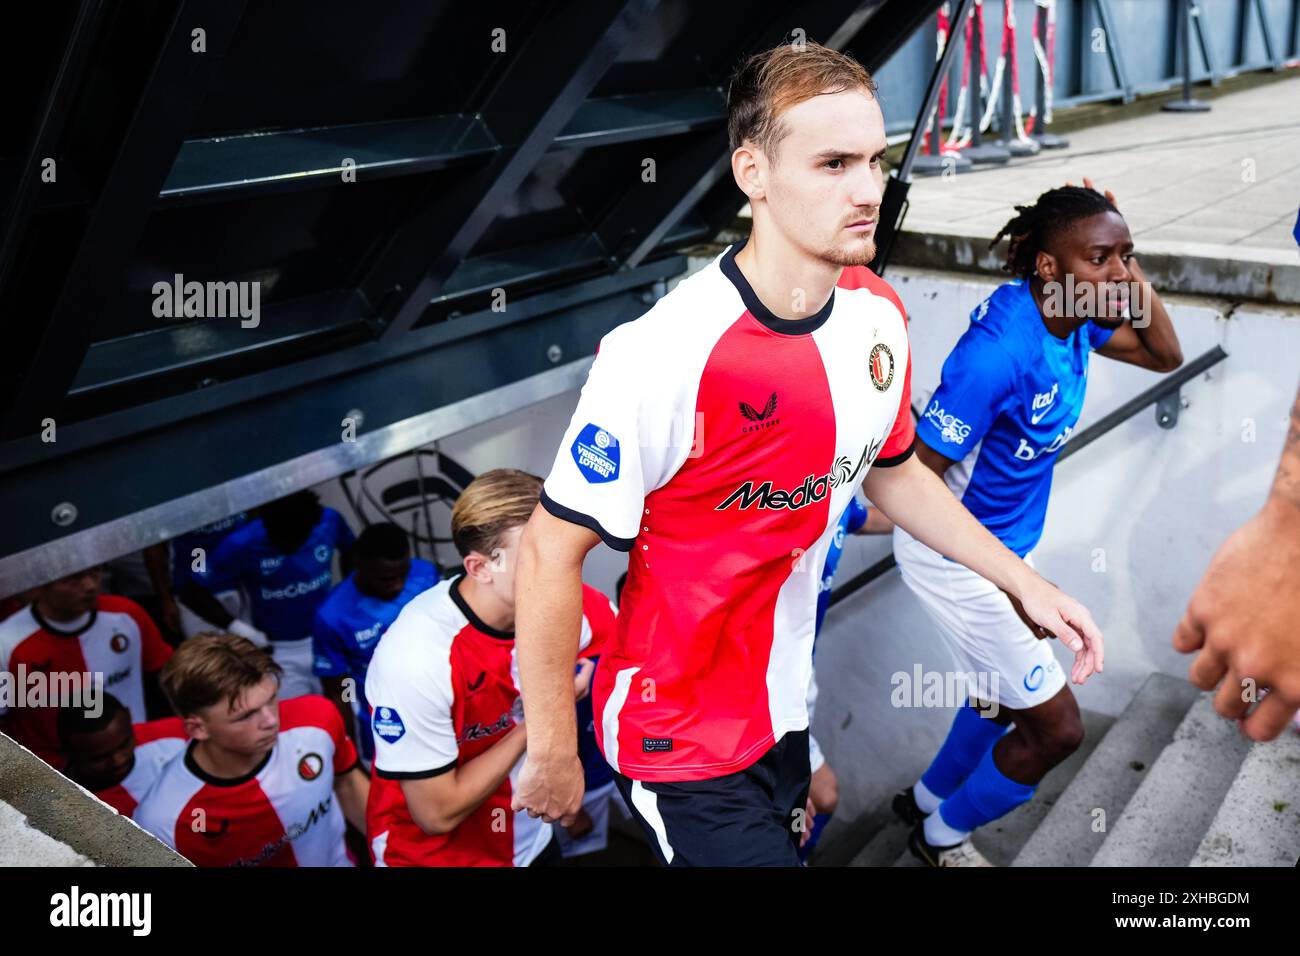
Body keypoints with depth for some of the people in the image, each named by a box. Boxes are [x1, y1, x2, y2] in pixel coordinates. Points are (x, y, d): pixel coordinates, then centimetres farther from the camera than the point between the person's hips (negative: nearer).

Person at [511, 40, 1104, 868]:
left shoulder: (879, 317, -7)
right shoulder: (663, 356, -29)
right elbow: (551, 553, -21)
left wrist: (1027, 583, 6)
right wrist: (553, 754, -14)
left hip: (787, 705, 7)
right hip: (678, 740, -7)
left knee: (788, 845, 26)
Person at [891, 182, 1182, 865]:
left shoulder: (1072, 316, -6)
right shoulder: (1000, 350, -32)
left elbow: (1166, 356, 9)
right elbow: (919, 479, -27)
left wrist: (1134, 279, -10)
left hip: (1007, 545, 9)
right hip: (953, 553, -9)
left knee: (1009, 695, 26)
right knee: (1056, 728, 2)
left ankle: (929, 799, 50)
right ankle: (943, 835, 26)